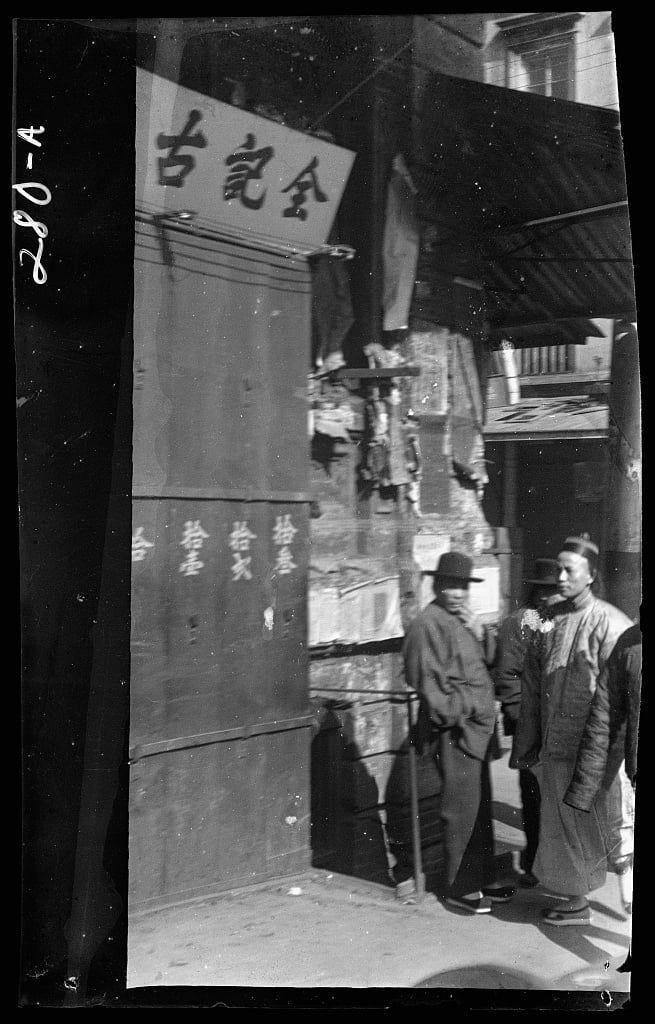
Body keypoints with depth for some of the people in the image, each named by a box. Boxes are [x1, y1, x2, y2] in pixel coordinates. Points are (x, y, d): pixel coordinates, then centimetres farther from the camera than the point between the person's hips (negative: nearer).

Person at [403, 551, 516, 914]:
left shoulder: (462, 619, 15)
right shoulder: (428, 624, -14)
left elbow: (484, 664, 18)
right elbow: (427, 681, -17)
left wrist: (479, 635, 0)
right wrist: (458, 715, -13)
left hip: (477, 729, 9)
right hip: (456, 732, -9)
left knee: (481, 807, 16)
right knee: (462, 810, -2)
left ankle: (483, 879, 27)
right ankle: (460, 887, 11)